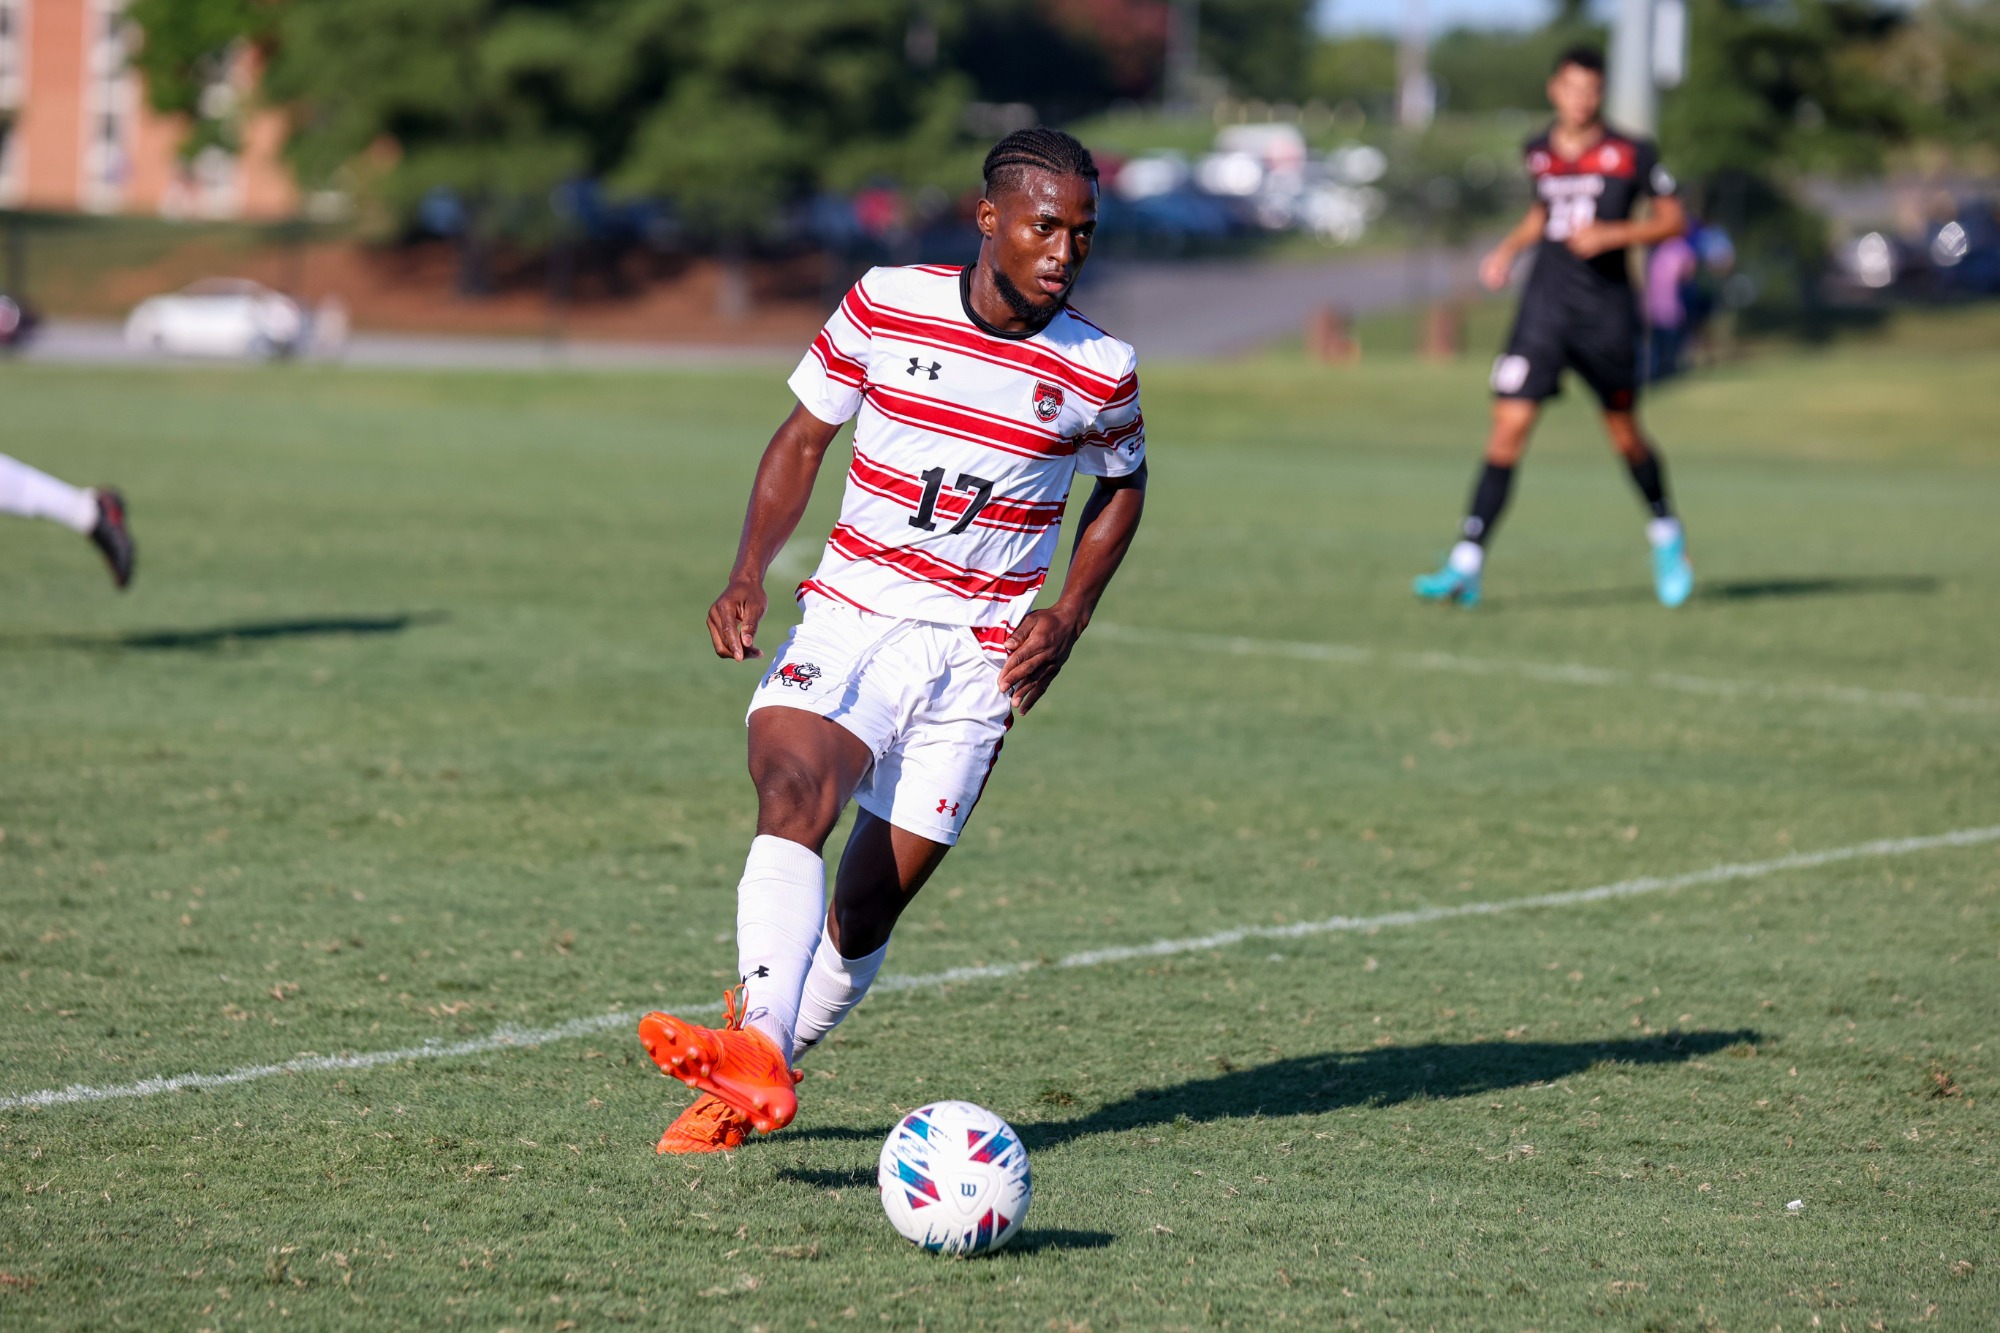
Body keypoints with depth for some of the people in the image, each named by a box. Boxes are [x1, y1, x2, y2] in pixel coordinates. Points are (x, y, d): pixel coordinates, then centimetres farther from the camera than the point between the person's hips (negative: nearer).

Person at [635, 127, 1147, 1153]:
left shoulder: (1101, 372, -1)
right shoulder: (885, 307, -3)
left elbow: (1122, 487, 18)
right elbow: (805, 435, 9)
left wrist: (1068, 617, 4)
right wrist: (749, 573, -4)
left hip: (980, 656, 1)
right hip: (851, 617, -1)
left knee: (870, 906, -2)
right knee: (793, 793, -29)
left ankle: (767, 1069, 17)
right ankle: (756, 1052, -44)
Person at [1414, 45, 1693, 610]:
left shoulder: (1630, 155, -4)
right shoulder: (1539, 152, 7)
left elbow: (1673, 220, 0)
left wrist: (1612, 234, -13)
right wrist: (1510, 248, 10)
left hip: (1607, 313, -2)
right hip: (1545, 307, 2)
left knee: (1624, 433, 9)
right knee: (1508, 427, -10)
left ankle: (1666, 536, 38)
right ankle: (1466, 566, -14)